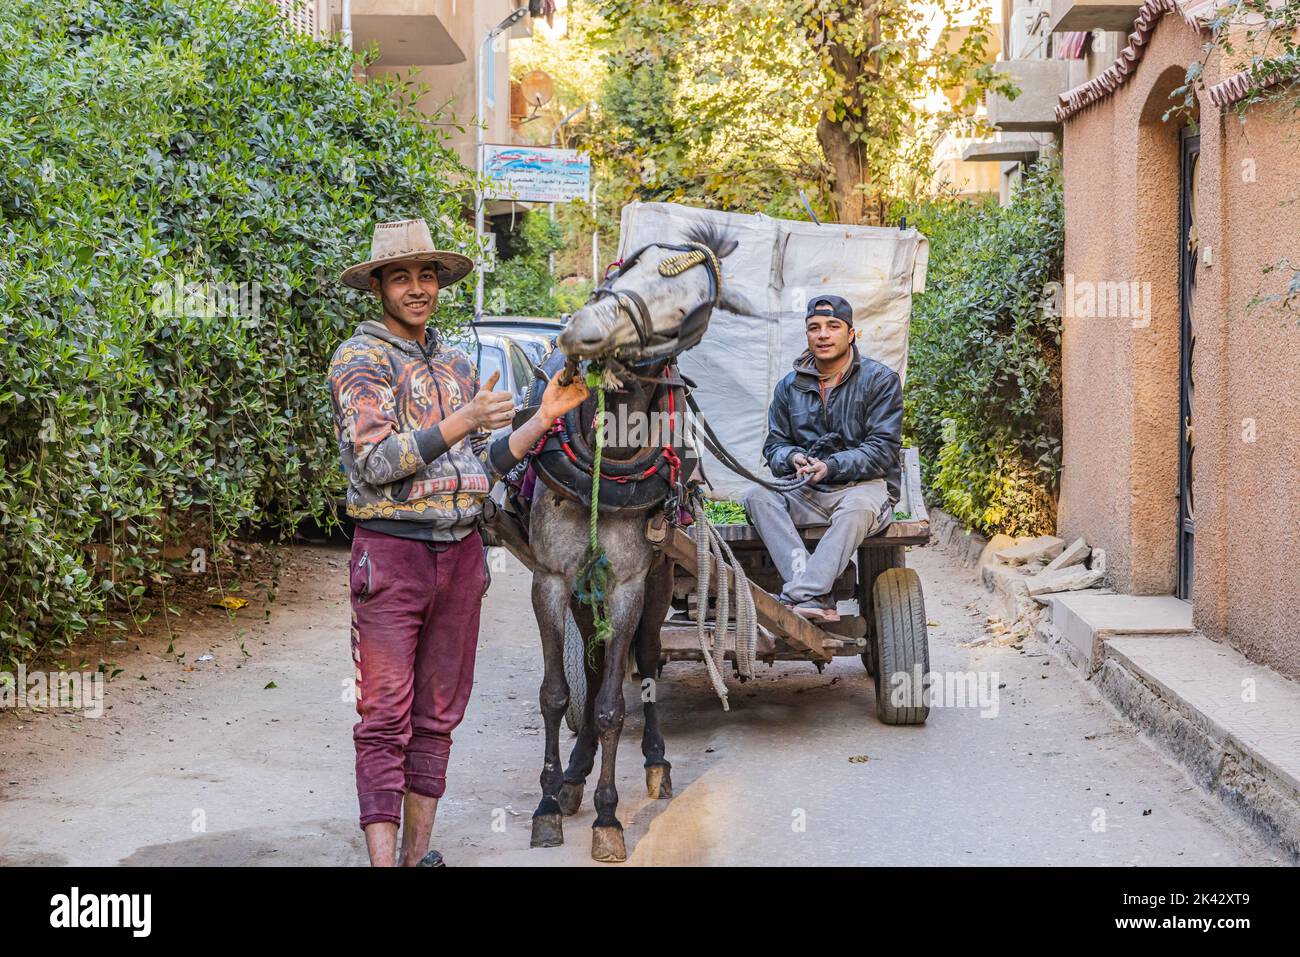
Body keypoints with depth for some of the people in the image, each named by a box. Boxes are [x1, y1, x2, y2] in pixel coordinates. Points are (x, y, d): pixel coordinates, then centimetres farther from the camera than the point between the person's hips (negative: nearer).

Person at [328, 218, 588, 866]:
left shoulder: (457, 365, 16)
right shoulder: (361, 359, -4)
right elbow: (375, 462, -14)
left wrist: (545, 419, 6)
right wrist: (463, 420, -15)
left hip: (461, 553, 6)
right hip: (392, 550, -6)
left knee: (438, 714, 10)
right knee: (385, 719, -5)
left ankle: (419, 852, 18)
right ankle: (383, 857, -4)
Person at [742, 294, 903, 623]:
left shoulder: (880, 380, 1)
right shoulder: (790, 386, 14)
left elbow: (883, 448, -6)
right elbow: (774, 446, 14)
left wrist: (831, 466, -19)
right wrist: (792, 459, -12)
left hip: (865, 486, -4)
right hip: (808, 495, 4)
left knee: (857, 508, -40)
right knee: (758, 497, -26)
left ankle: (797, 596, -46)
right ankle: (818, 599, -40)